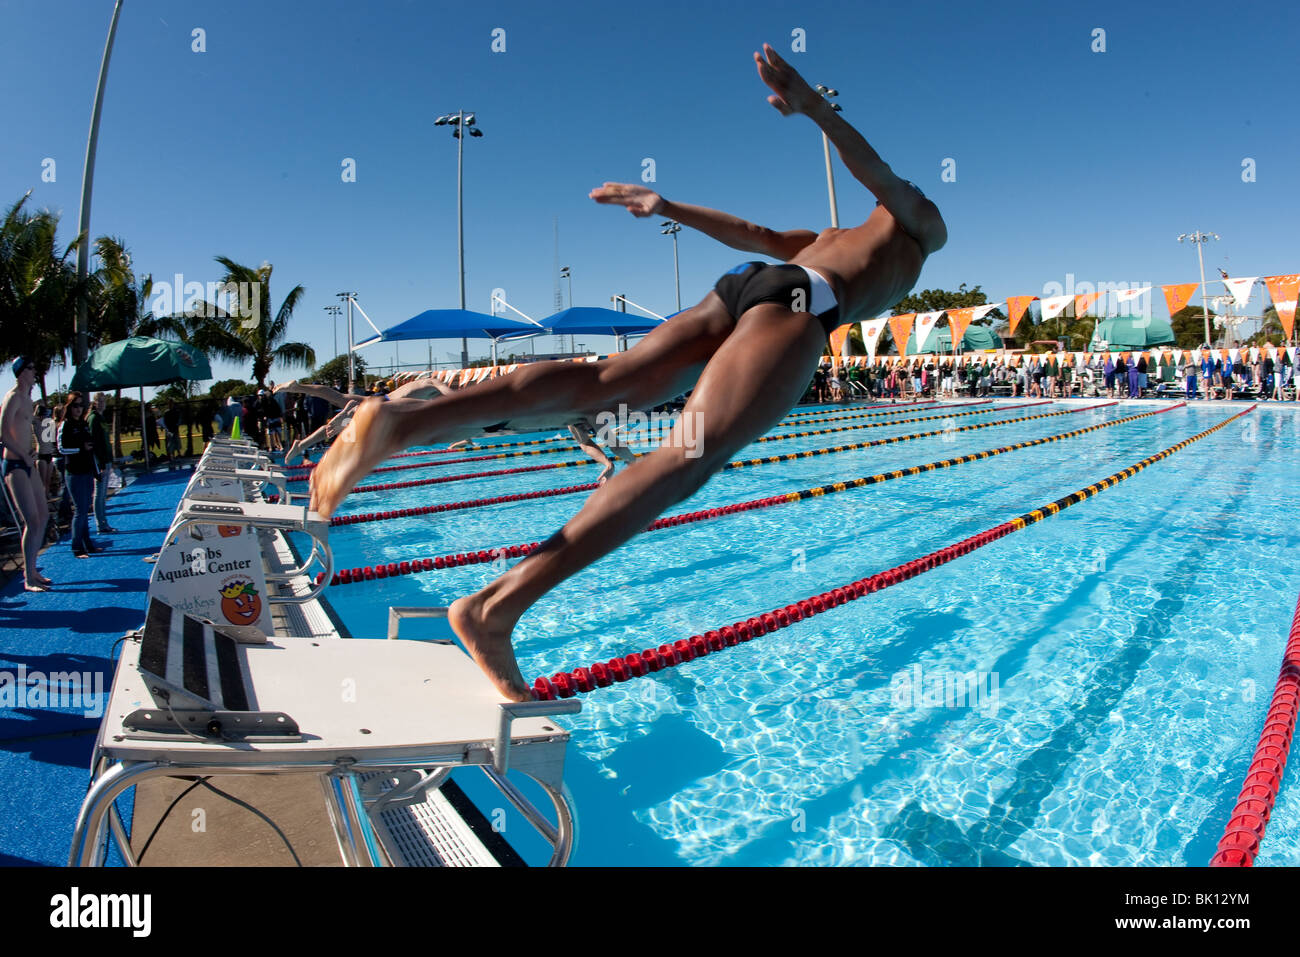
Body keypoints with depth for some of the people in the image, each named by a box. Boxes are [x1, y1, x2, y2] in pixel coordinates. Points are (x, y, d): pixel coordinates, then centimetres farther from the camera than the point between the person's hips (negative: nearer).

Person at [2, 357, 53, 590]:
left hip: (27, 463, 10)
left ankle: (31, 570, 22)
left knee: (43, 515, 12)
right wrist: (25, 456, -13)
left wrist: (30, 455, 11)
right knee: (32, 521, -11)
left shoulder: (26, 398, 16)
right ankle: (29, 579, -4)